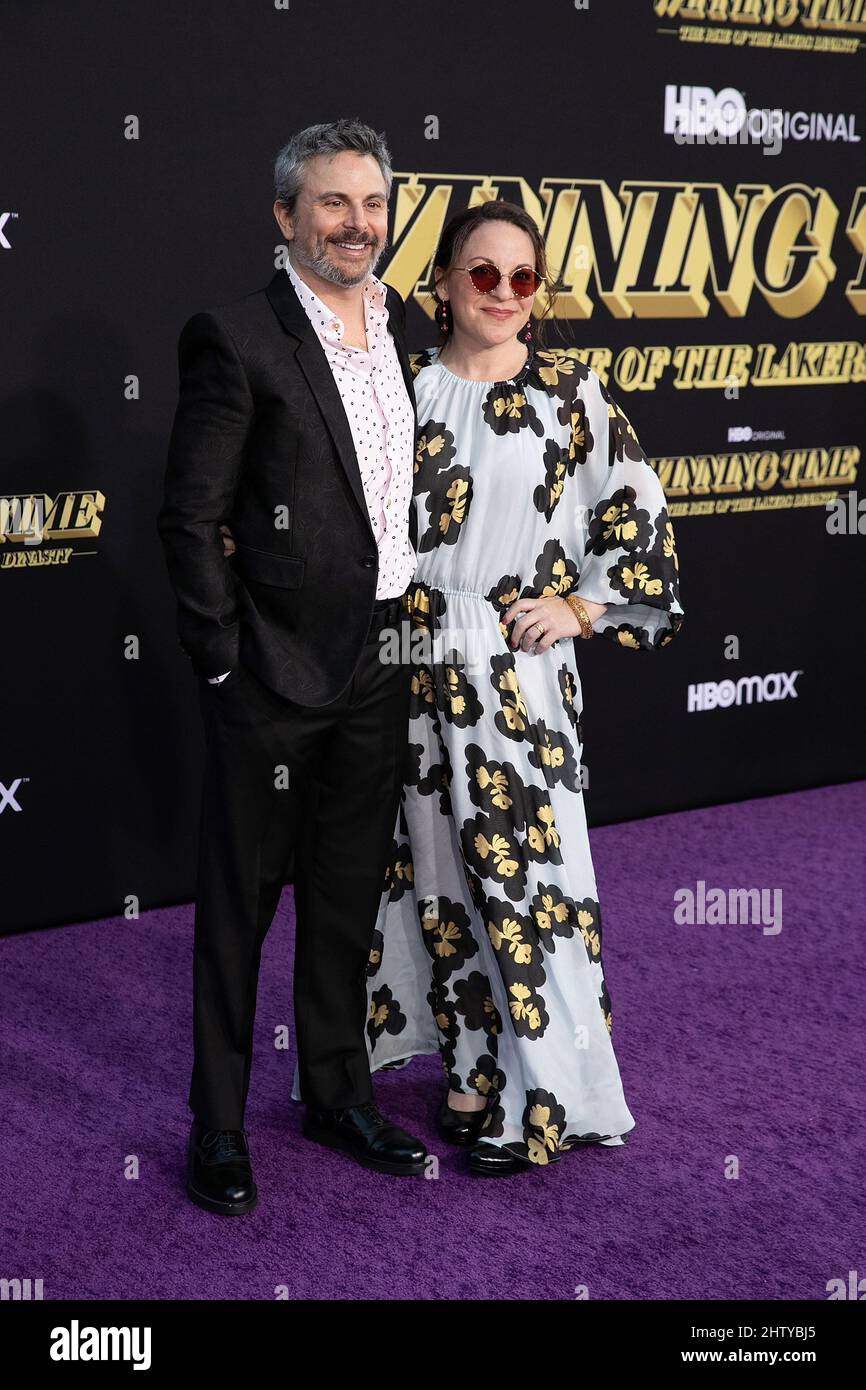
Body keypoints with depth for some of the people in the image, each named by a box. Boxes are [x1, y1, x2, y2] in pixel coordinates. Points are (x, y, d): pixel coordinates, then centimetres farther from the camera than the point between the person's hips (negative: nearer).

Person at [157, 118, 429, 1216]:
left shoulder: (403, 329, 10)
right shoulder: (237, 339, -11)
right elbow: (189, 519, -12)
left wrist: (412, 626, 12)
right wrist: (224, 660, -13)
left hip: (379, 666, 6)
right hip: (274, 671, -6)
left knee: (347, 898, 18)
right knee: (240, 904, 7)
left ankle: (338, 1094, 34)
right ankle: (218, 1125, 21)